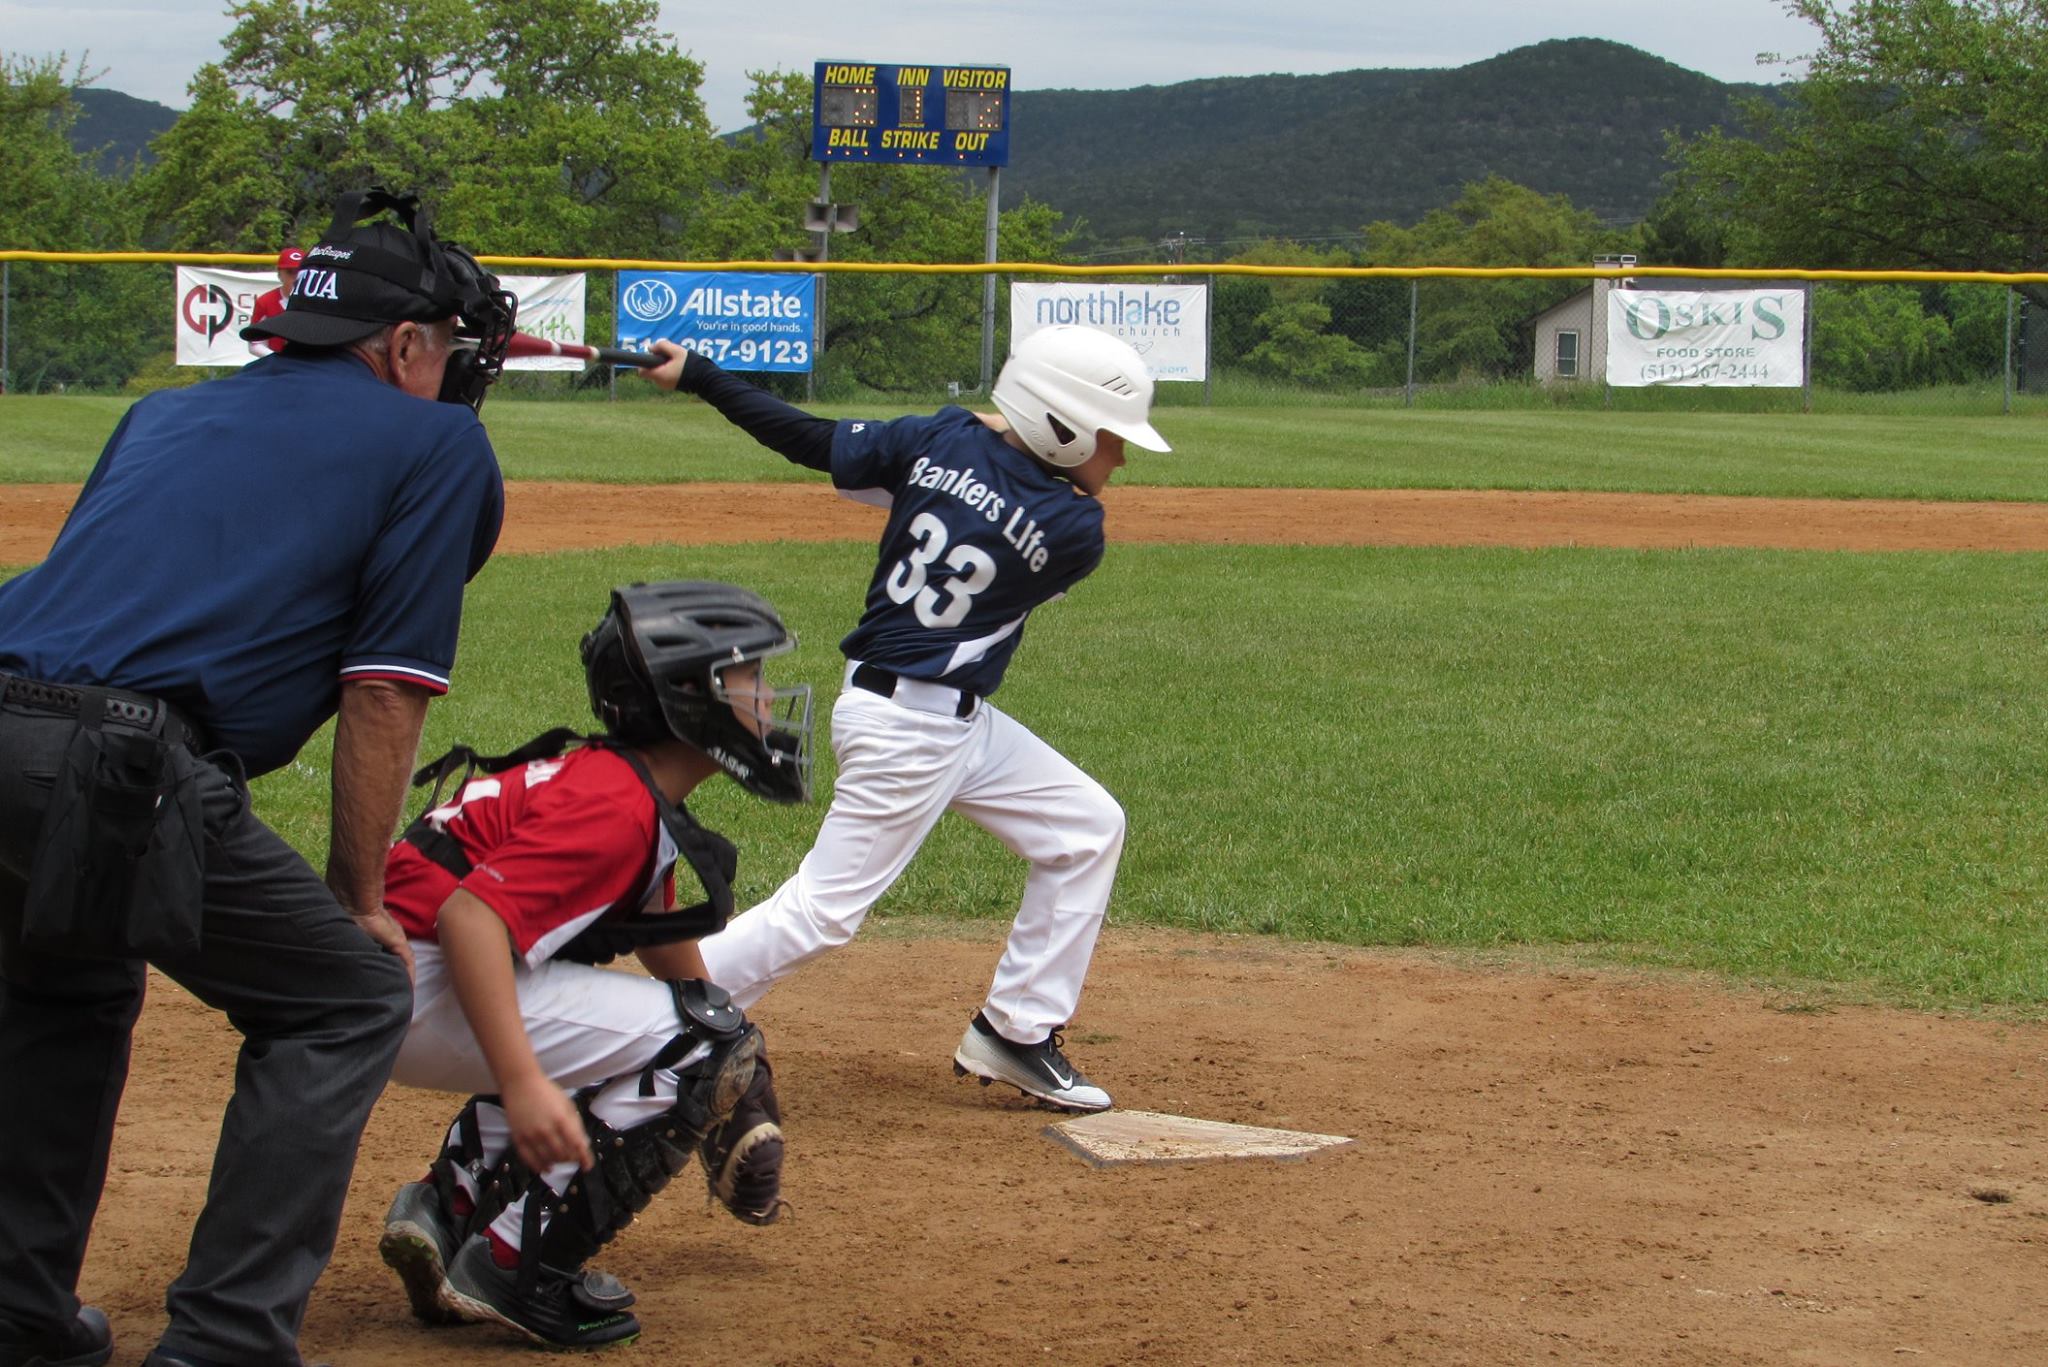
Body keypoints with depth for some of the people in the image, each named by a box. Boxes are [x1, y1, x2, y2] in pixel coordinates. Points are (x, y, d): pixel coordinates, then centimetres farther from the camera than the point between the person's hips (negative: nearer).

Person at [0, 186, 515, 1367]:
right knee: (350, 997, 9)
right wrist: (360, 899, 13)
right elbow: (383, 694, 5)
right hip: (123, 770, -7)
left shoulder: (165, 417, 30)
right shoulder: (438, 446, 11)